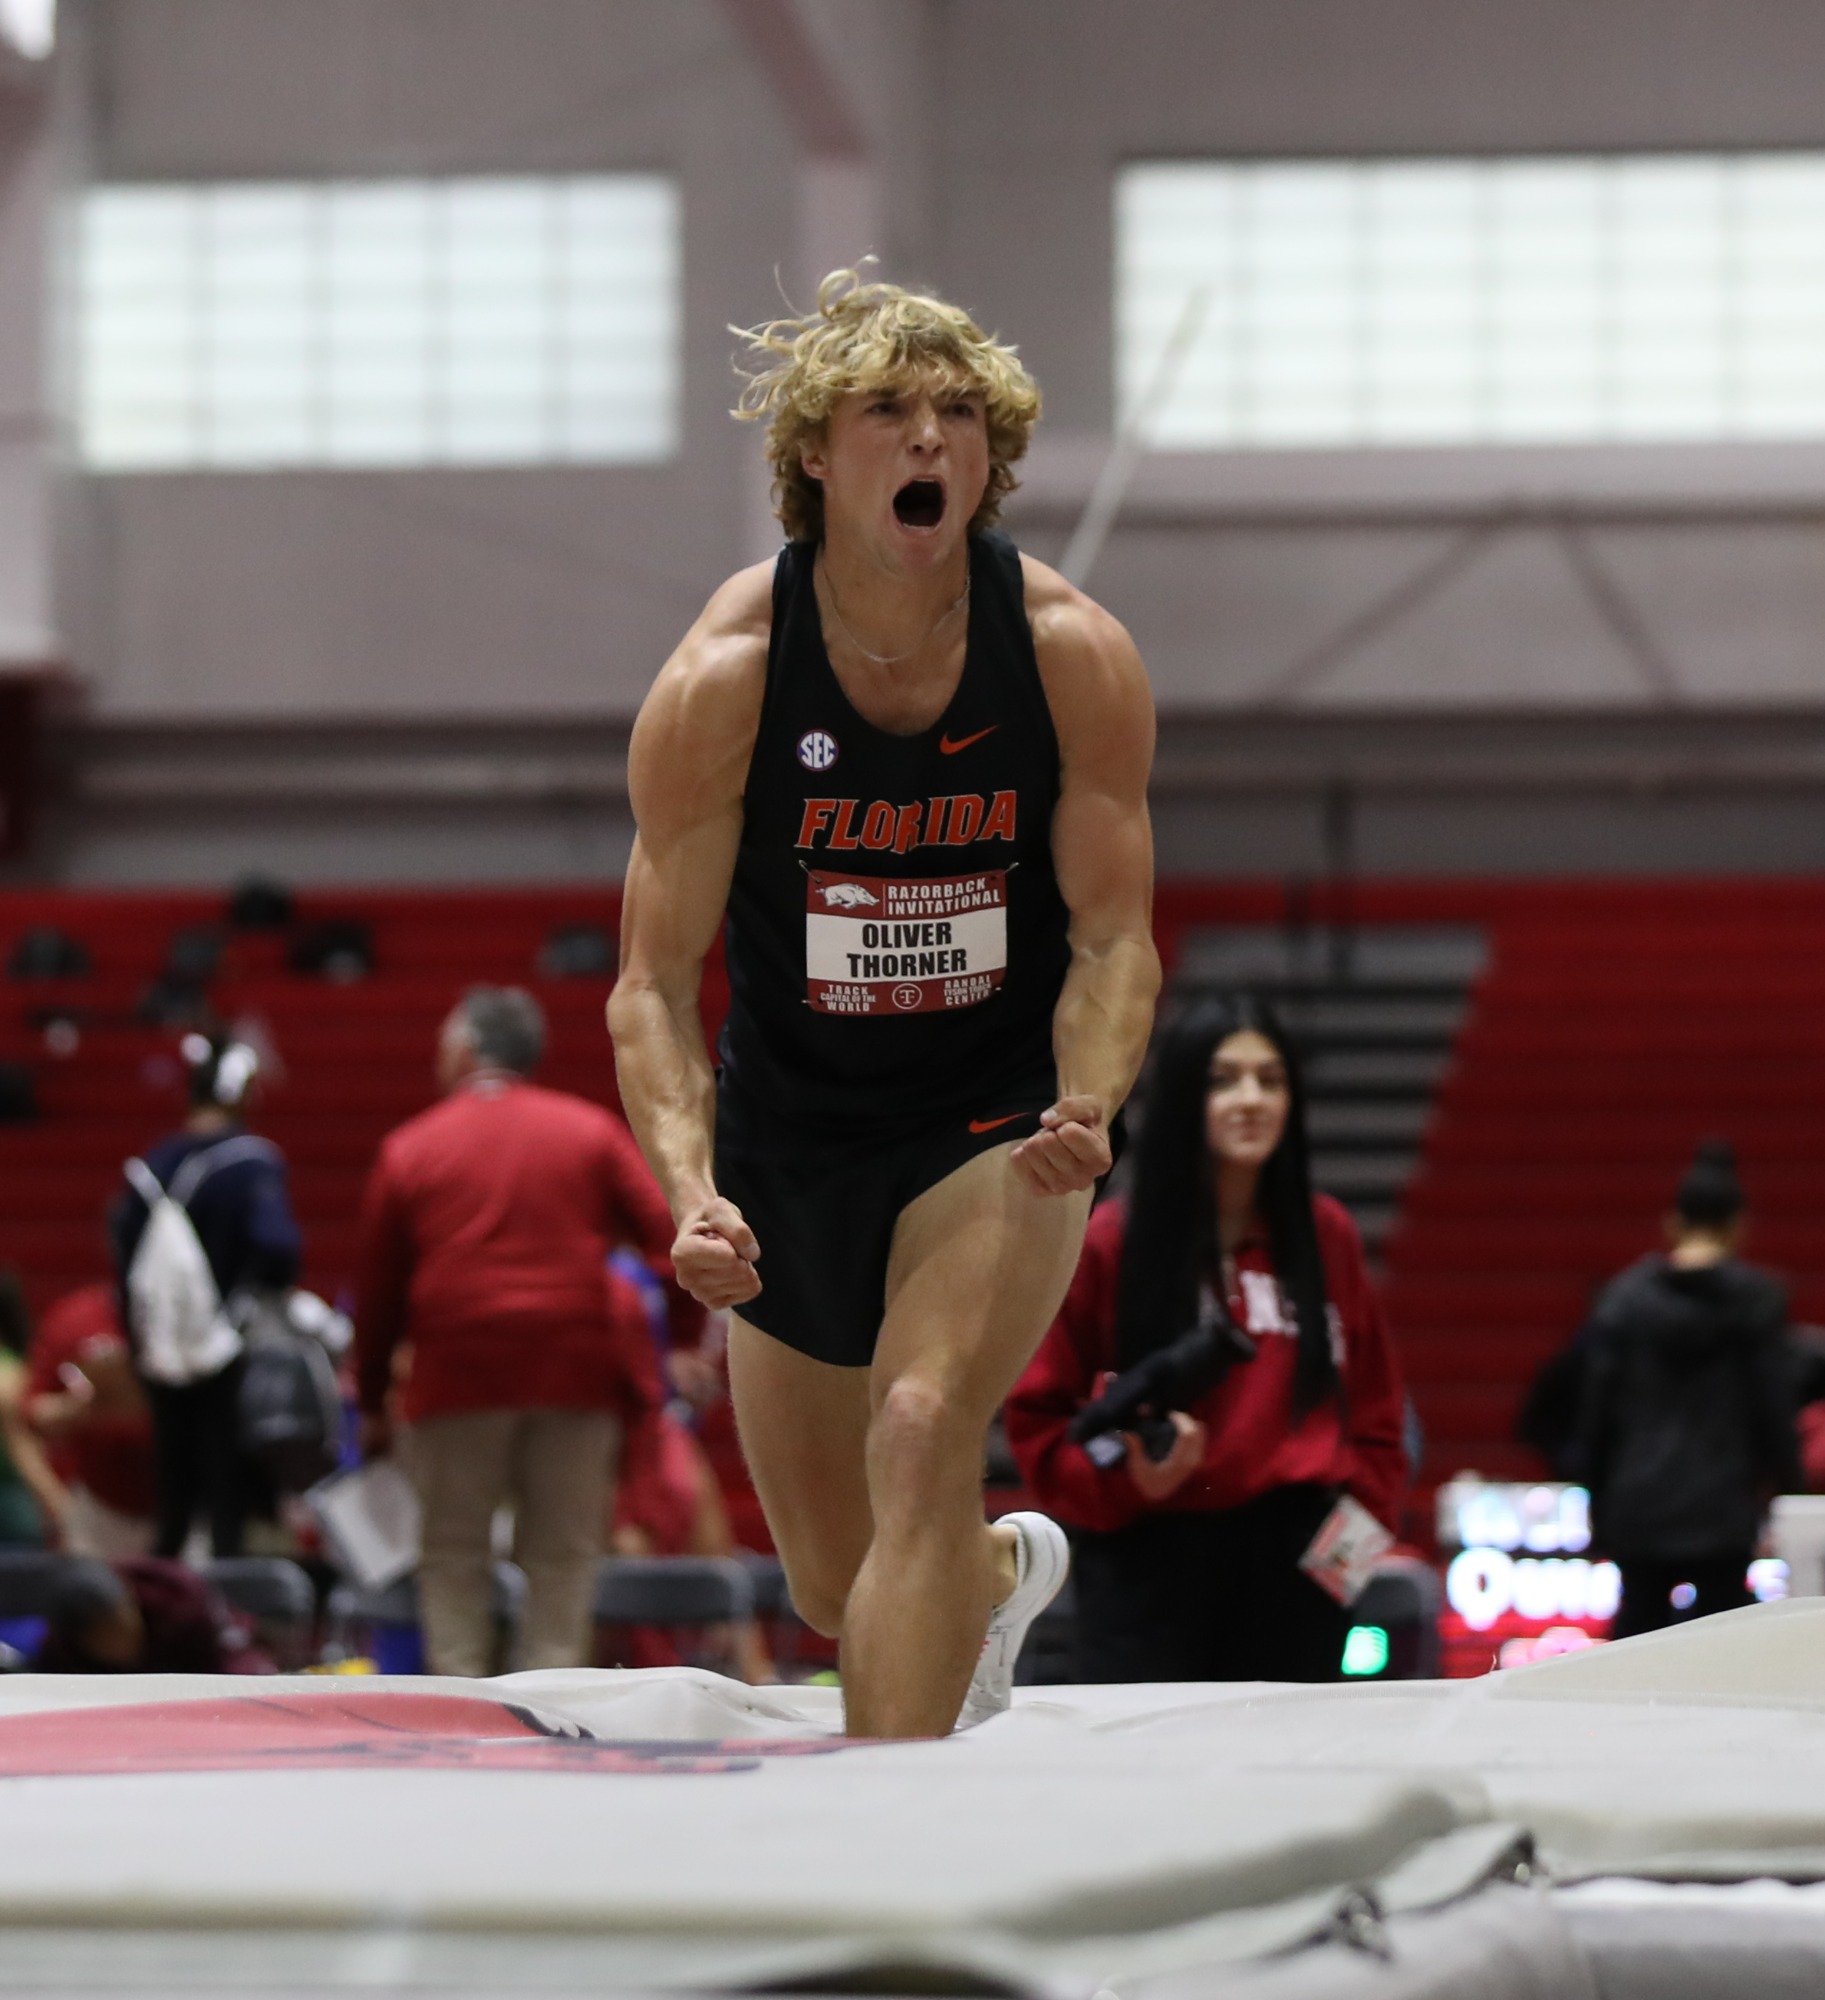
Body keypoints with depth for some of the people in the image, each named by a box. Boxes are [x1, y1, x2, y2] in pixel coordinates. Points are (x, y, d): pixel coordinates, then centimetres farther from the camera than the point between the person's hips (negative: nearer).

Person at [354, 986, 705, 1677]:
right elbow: (671, 1235, -2)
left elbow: (378, 1290, 9)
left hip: (457, 1372, -1)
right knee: (563, 1556, 6)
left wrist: (372, 1405, 17)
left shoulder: (408, 1149, 7)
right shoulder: (591, 1132, 8)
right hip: (575, 1367, 1)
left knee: (454, 1556, 7)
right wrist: (686, 1339, 0)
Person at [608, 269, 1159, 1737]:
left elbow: (1114, 936, -10)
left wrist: (1087, 1110, -30)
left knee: (923, 1430, -28)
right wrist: (691, 1191, -31)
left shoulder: (1076, 656, -15)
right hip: (791, 1122, 1)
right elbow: (654, 982, -14)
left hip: (1004, 1112, -1)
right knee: (839, 1588, 13)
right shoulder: (722, 681, -18)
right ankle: (1006, 1569, 50)